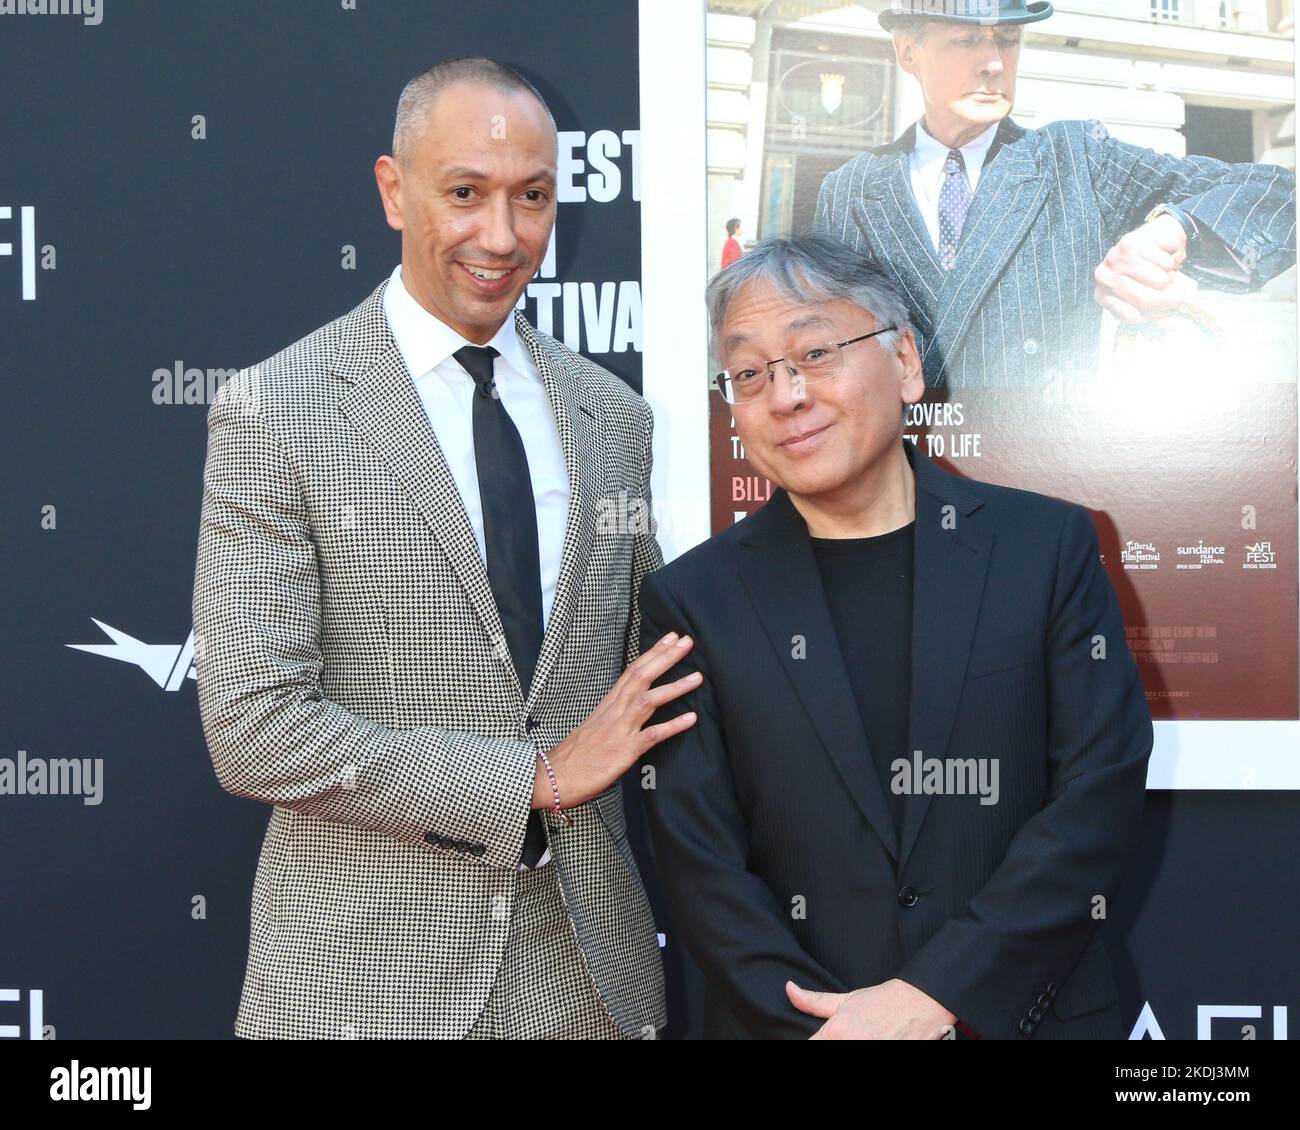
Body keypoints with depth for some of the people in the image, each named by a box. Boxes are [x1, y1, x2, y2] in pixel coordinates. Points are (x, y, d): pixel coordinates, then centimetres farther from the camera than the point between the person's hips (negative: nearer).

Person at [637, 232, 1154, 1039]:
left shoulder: (1047, 544, -4)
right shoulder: (693, 599, -3)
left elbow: (1103, 789, -9)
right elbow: (699, 860, -6)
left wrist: (935, 995, -17)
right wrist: (825, 1023, -18)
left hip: (1032, 1012, 0)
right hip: (791, 1019, 0)